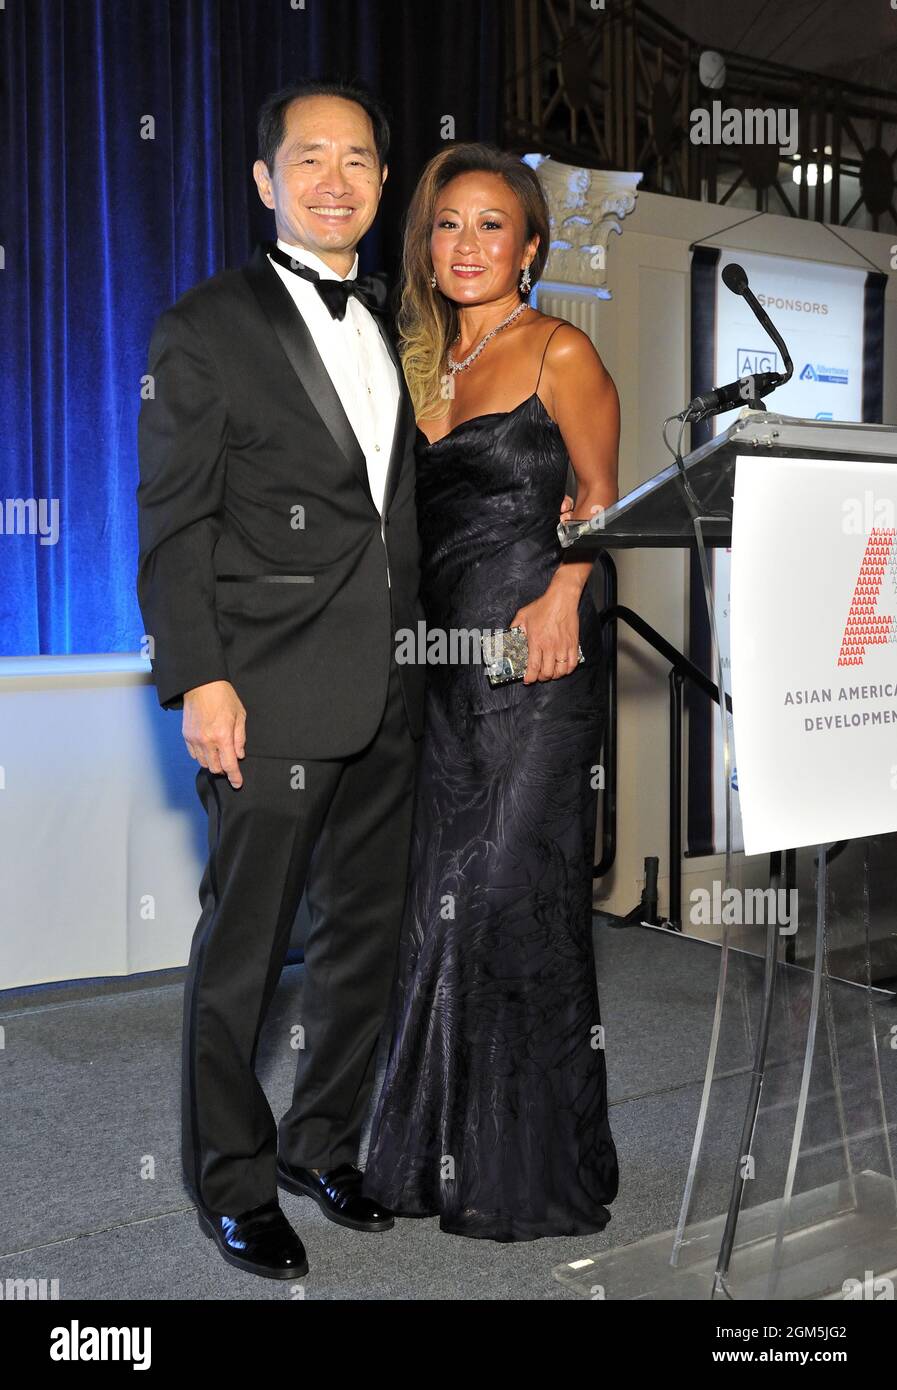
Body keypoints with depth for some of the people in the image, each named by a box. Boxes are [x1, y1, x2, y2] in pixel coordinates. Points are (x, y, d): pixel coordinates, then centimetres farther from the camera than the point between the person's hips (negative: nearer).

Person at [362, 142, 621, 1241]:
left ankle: (535, 1171, 14)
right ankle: (445, 1151, 23)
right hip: (442, 654, 6)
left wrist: (561, 596, -16)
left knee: (511, 894, -3)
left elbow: (600, 494, 0)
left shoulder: (560, 352, -3)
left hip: (534, 652, -6)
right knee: (441, 895, 8)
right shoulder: (422, 359, 16)